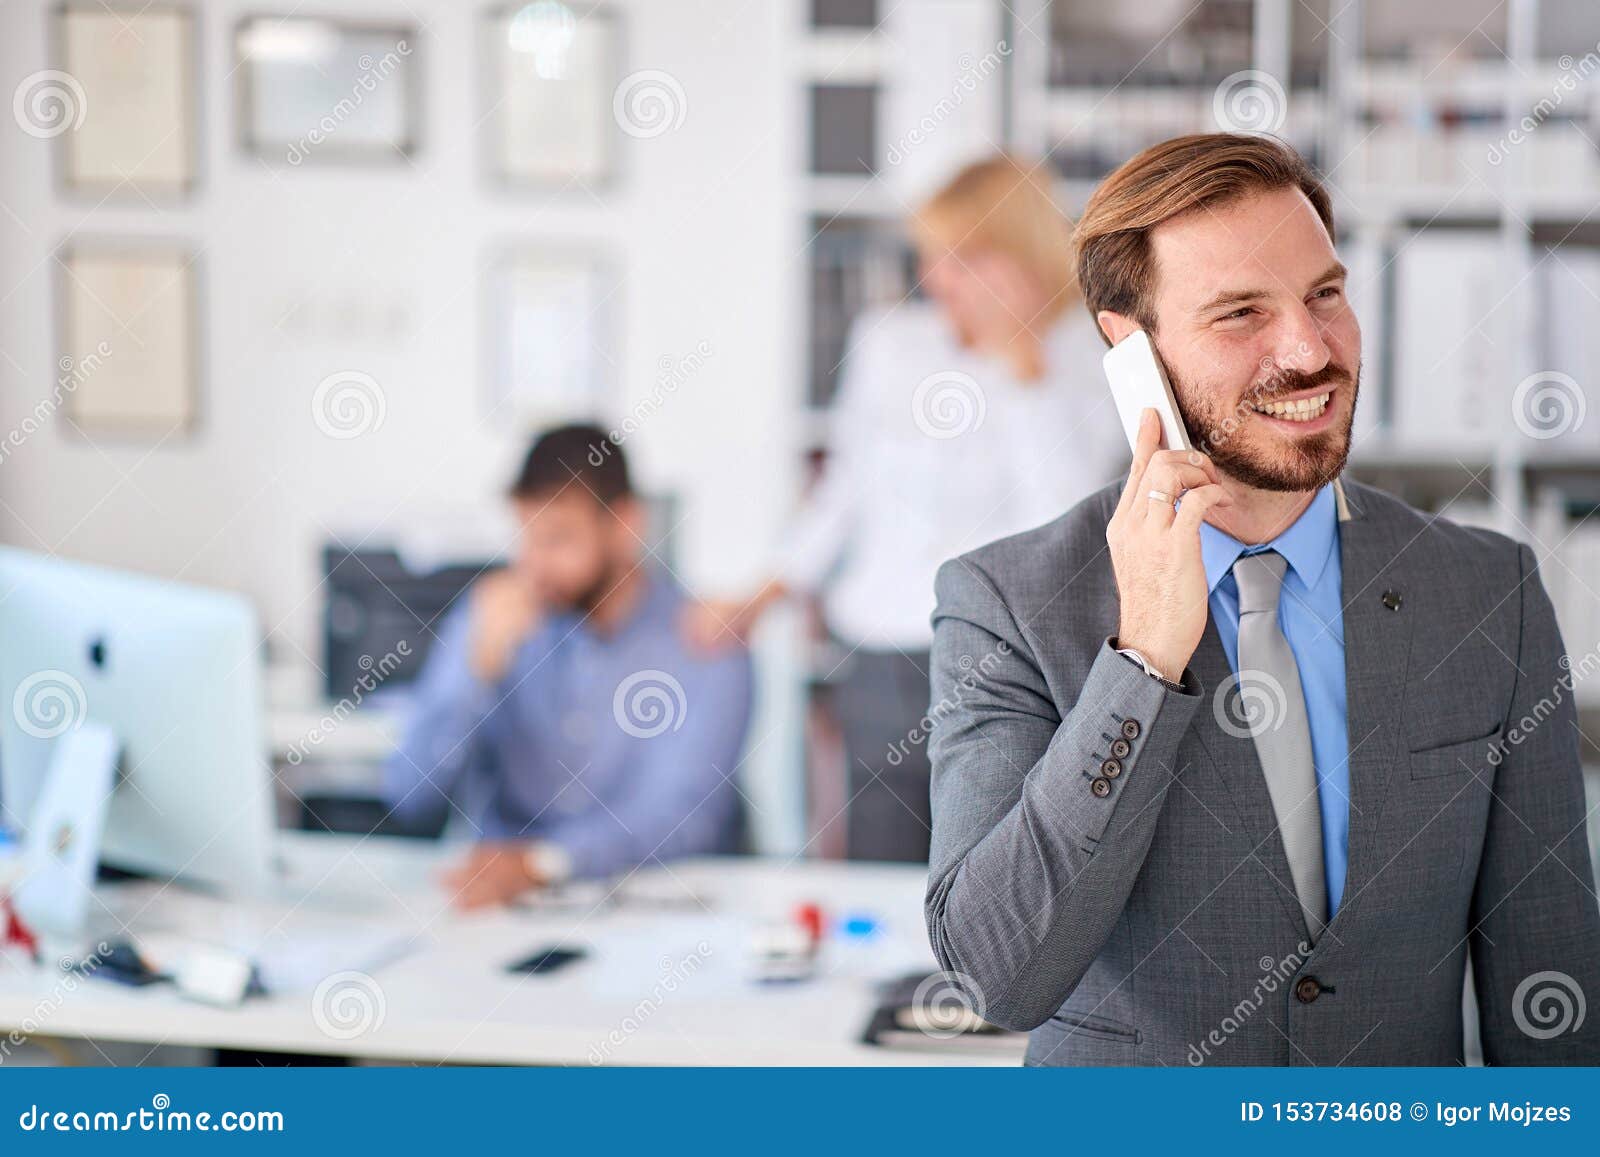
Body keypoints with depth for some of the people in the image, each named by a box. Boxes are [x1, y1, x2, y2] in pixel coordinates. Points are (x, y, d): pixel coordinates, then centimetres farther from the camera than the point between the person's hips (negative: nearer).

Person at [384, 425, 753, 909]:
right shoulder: (487, 620, 0)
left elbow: (682, 814, -19)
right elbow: (408, 795, -5)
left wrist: (537, 861, -34)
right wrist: (480, 665, -19)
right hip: (497, 887, -1)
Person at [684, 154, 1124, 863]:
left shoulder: (1087, 359, -2)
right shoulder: (887, 341, 10)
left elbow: (1061, 522, -15)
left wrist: (1020, 359, -13)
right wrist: (759, 602, 19)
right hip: (883, 664, 4)